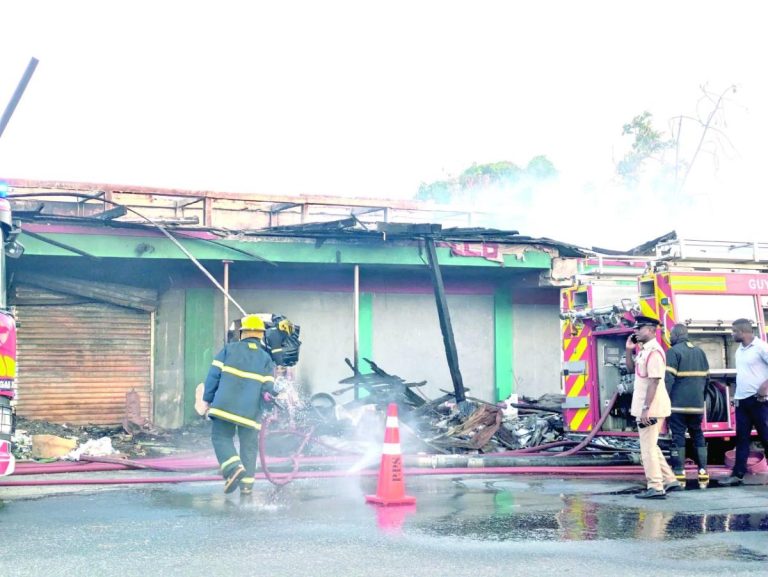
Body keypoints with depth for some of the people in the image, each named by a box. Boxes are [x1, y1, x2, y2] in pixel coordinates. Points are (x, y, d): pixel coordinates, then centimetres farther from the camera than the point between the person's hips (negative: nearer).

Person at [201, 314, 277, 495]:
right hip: (251, 410, 2)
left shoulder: (229, 349, 6)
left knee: (221, 437, 6)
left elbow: (213, 375, 3)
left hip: (225, 405, -2)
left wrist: (207, 399, 10)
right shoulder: (266, 358, 9)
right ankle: (247, 484, 8)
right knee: (249, 446, 10)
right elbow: (268, 387, -1)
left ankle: (234, 467, -18)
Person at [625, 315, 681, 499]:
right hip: (645, 406, 10)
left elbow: (654, 382, -23)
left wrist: (646, 408, -26)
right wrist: (629, 350, 9)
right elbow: (631, 368, 25)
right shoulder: (643, 350, 13)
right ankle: (669, 481, 22)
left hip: (650, 408, -10)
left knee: (648, 448, -4)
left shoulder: (653, 351, -18)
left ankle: (655, 488, 0)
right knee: (650, 446, 17)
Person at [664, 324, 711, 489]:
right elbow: (705, 377, 15)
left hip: (678, 403, -5)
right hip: (697, 403, 6)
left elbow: (668, 379, -14)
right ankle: (703, 473, 10)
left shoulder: (673, 352, -7)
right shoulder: (699, 352, 12)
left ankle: (679, 475, -3)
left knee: (678, 437, -2)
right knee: (698, 436, 13)